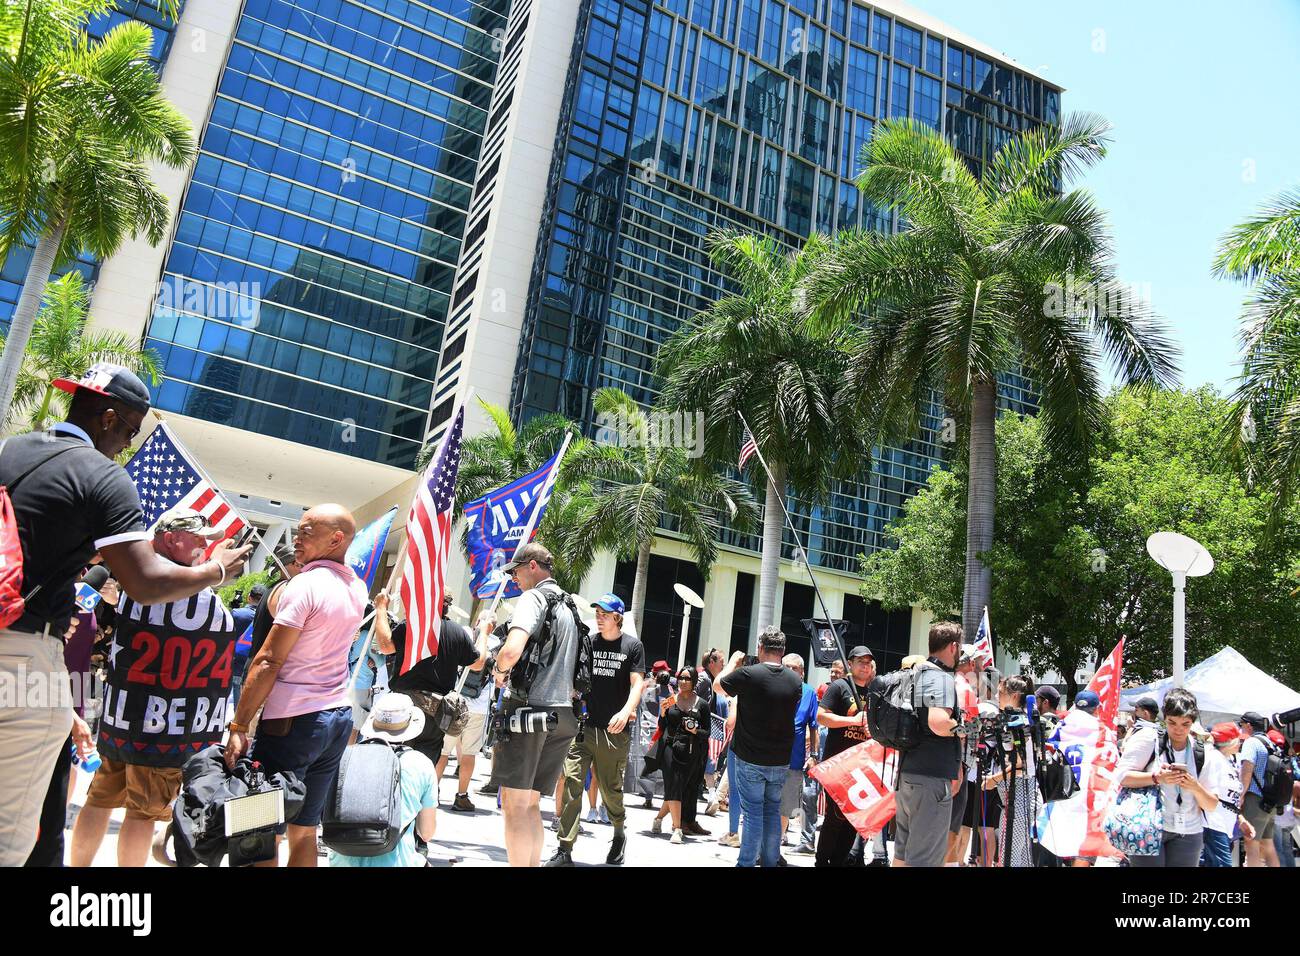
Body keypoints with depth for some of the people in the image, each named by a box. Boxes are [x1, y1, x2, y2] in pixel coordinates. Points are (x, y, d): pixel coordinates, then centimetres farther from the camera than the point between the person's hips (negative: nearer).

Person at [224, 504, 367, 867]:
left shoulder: (305, 584, -14)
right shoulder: (357, 589, 9)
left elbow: (267, 662, -15)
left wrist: (238, 727, -11)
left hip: (293, 720, -8)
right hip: (339, 718, 8)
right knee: (304, 829, 15)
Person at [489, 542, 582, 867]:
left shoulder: (533, 597, -7)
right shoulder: (568, 607, 19)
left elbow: (512, 650, -24)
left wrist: (500, 670, -5)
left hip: (529, 707, -8)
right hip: (562, 714, 8)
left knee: (514, 804, -2)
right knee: (530, 804, 15)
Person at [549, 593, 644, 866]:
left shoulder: (632, 646, 0)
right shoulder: (588, 643, 8)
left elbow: (637, 684, -5)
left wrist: (626, 712, -21)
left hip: (614, 730, -2)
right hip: (584, 724, 2)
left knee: (611, 788, 8)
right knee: (572, 783, -7)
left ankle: (619, 834, 35)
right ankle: (564, 851, -2)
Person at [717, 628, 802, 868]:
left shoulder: (748, 674, -17)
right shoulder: (795, 681, -3)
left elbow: (718, 684, 2)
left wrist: (733, 662, 17)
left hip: (750, 758, -4)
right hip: (780, 760, 4)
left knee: (753, 812, 2)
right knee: (772, 811, 14)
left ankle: (746, 863, 7)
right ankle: (771, 861, 20)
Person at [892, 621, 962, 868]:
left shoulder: (916, 674, 14)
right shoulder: (942, 678, -14)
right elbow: (938, 722, -30)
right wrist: (963, 727, -12)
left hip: (906, 772, 9)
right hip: (932, 776, -9)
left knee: (903, 851, 17)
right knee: (926, 856, -3)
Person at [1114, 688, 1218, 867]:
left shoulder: (1201, 754, 11)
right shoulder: (1149, 738, -1)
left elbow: (1212, 805, 11)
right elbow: (1121, 775, -8)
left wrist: (1196, 787, -9)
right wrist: (1156, 778, -20)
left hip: (1188, 834, 4)